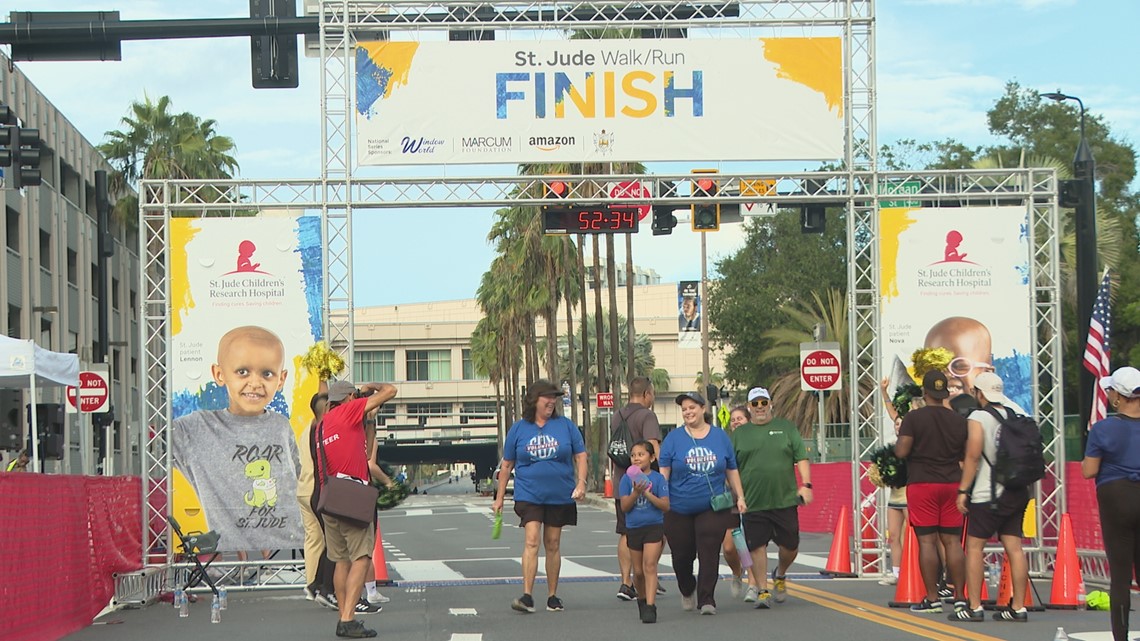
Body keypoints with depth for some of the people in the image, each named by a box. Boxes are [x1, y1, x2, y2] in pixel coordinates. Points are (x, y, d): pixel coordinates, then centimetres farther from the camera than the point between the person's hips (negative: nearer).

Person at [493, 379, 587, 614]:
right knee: (532, 541, -15)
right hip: (529, 495, -2)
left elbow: (580, 456, 8)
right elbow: (507, 464, 9)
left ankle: (552, 596, 19)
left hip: (560, 496, 2)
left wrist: (581, 482, -7)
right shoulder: (519, 429, 2)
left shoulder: (565, 426, 3)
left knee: (553, 545, 9)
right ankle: (527, 596, -19)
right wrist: (499, 498, 10)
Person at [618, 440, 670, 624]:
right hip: (634, 528, 3)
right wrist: (636, 492, -19)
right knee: (638, 571, 10)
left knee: (650, 565, -15)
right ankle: (642, 600, 33)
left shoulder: (658, 478, -2)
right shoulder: (626, 479, 3)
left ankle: (650, 607, -19)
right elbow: (624, 506, -3)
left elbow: (665, 505, -7)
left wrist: (647, 493, -18)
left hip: (654, 526, -3)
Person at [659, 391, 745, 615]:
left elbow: (732, 471, 13)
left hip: (713, 507, 0)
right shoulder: (674, 439, 2)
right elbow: (663, 472, 0)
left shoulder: (720, 437, 7)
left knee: (709, 554, -10)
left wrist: (740, 497, 8)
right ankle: (687, 592, 34)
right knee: (682, 555, 7)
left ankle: (706, 599, -4)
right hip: (679, 510, 0)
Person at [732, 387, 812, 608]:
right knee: (756, 547, -4)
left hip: (785, 499, 0)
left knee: (790, 546, 4)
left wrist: (805, 484, -5)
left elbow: (801, 458, 6)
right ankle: (761, 590, 6)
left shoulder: (786, 428, 10)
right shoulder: (739, 434, 10)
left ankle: (780, 575, 32)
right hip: (752, 504, 0)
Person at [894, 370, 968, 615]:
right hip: (952, 484, 4)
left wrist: (896, 445, 7)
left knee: (927, 541, -3)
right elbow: (967, 455, 9)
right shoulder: (958, 420, 6)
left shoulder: (914, 418, -8)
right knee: (952, 541, 5)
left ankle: (932, 599, -5)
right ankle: (959, 596, 3)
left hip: (922, 484, -4)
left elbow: (901, 451, -13)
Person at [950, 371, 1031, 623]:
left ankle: (974, 607, -2)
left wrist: (963, 490, -10)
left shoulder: (978, 418, -9)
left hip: (988, 495, -6)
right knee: (1014, 546, 6)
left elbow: (973, 456, -15)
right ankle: (1018, 607, 4)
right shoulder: (1018, 414, 8)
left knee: (974, 546, 0)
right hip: (1018, 493, 6)